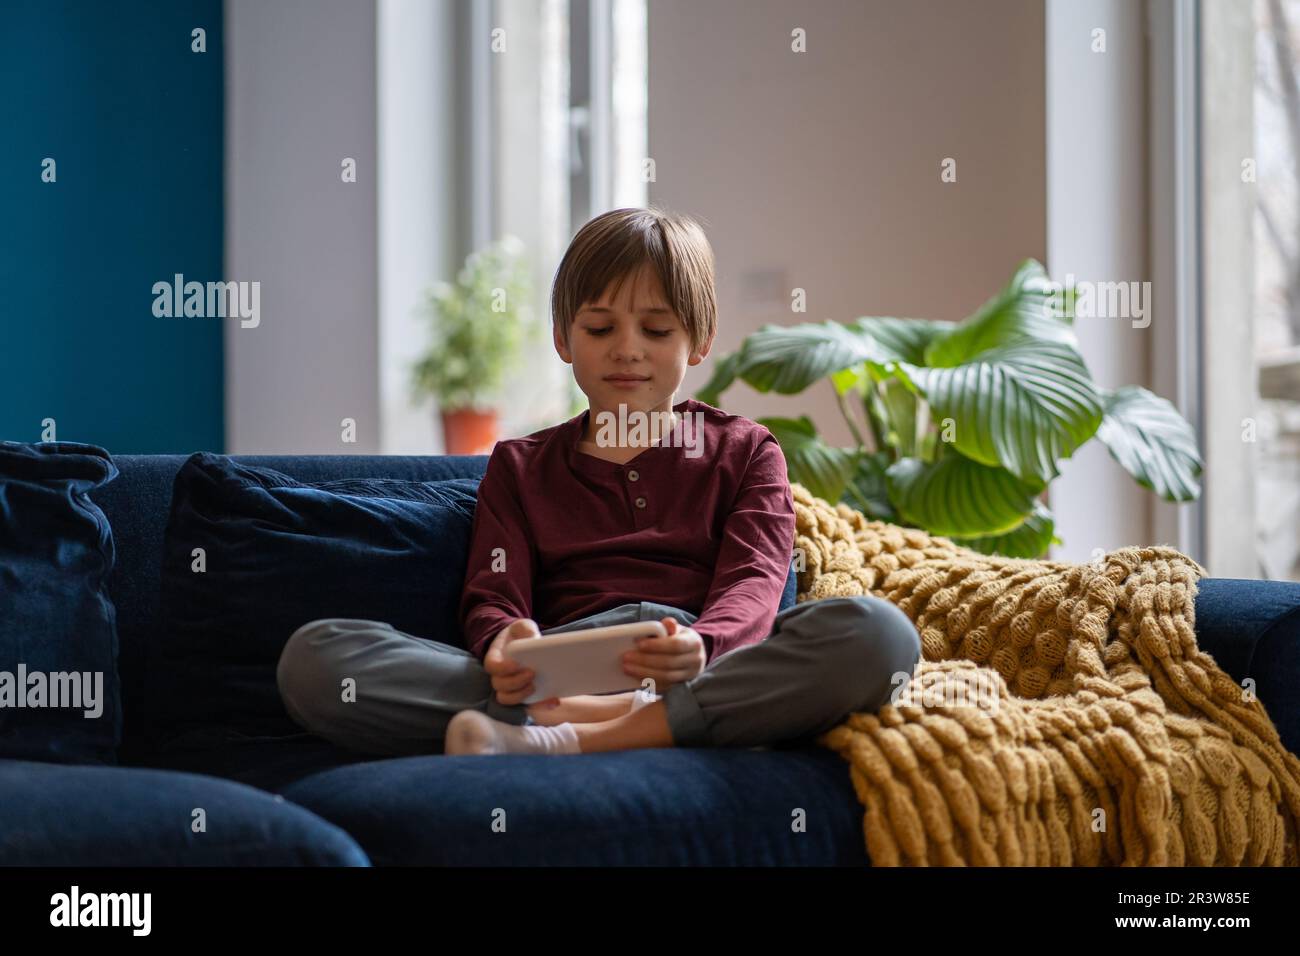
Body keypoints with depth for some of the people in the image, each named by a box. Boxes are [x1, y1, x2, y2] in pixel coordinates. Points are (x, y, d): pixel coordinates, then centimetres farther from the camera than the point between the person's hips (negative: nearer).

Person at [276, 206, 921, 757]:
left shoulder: (744, 452, 20)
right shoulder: (521, 466, 25)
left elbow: (752, 585, 2)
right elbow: (492, 598, 10)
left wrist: (700, 648, -25)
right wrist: (502, 645, -19)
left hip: (708, 676, 0)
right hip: (562, 675, 1)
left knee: (878, 631, -33)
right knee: (312, 655, -22)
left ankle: (557, 743, -33)